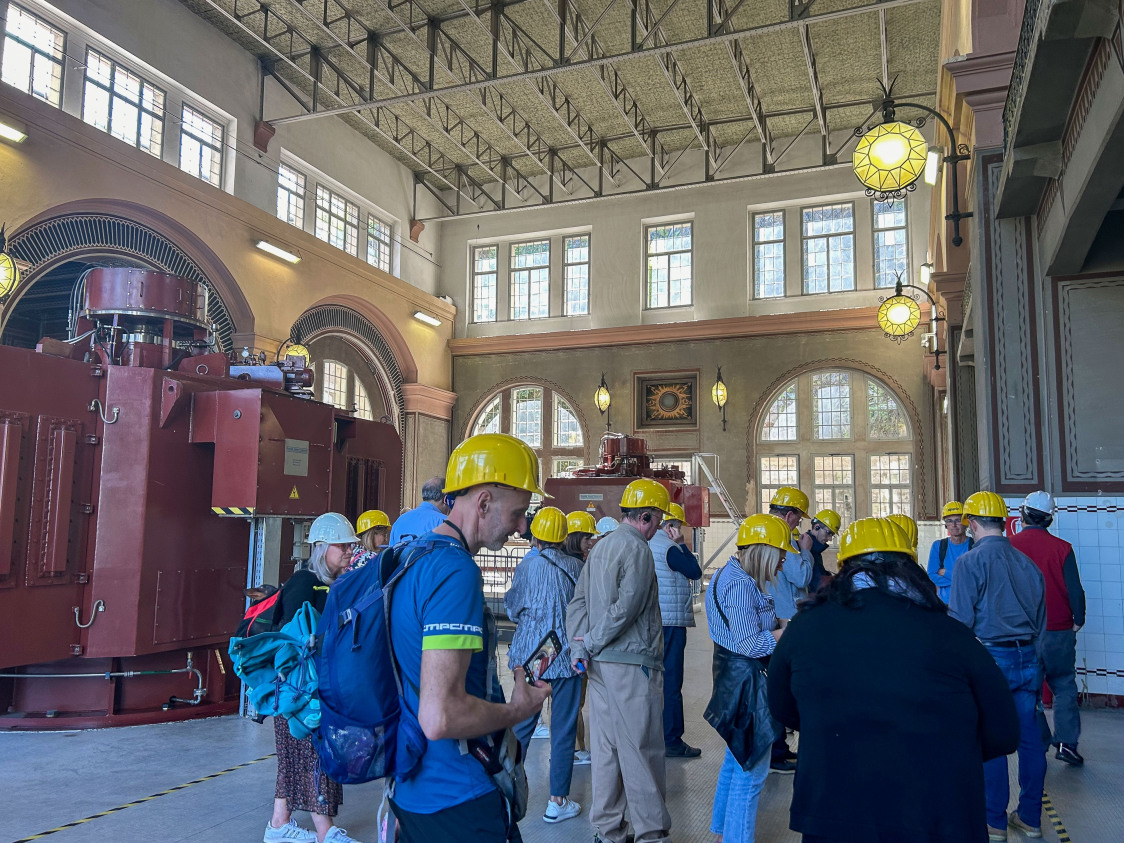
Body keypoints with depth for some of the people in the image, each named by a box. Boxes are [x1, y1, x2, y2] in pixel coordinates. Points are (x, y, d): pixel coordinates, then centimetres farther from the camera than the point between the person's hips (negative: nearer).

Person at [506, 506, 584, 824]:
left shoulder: (526, 566, -5)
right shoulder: (575, 566, -4)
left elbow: (512, 610, 5)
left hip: (528, 655, 1)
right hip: (566, 656, -1)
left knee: (521, 725, 14)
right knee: (563, 729, 6)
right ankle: (557, 801, 11)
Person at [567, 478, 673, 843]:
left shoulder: (601, 547, 14)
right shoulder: (636, 548, -13)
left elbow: (578, 603, 11)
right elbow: (626, 607, -20)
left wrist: (581, 647, 2)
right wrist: (592, 643, -9)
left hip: (599, 663, 9)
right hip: (631, 663, -9)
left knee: (605, 746, 13)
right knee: (641, 750, 1)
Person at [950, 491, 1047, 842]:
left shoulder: (970, 561, -11)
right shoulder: (1027, 563, 8)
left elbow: (960, 619, -15)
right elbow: (1040, 622, 14)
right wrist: (1033, 662, 22)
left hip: (990, 657, -6)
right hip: (1027, 657, 6)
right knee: (1029, 737, 12)